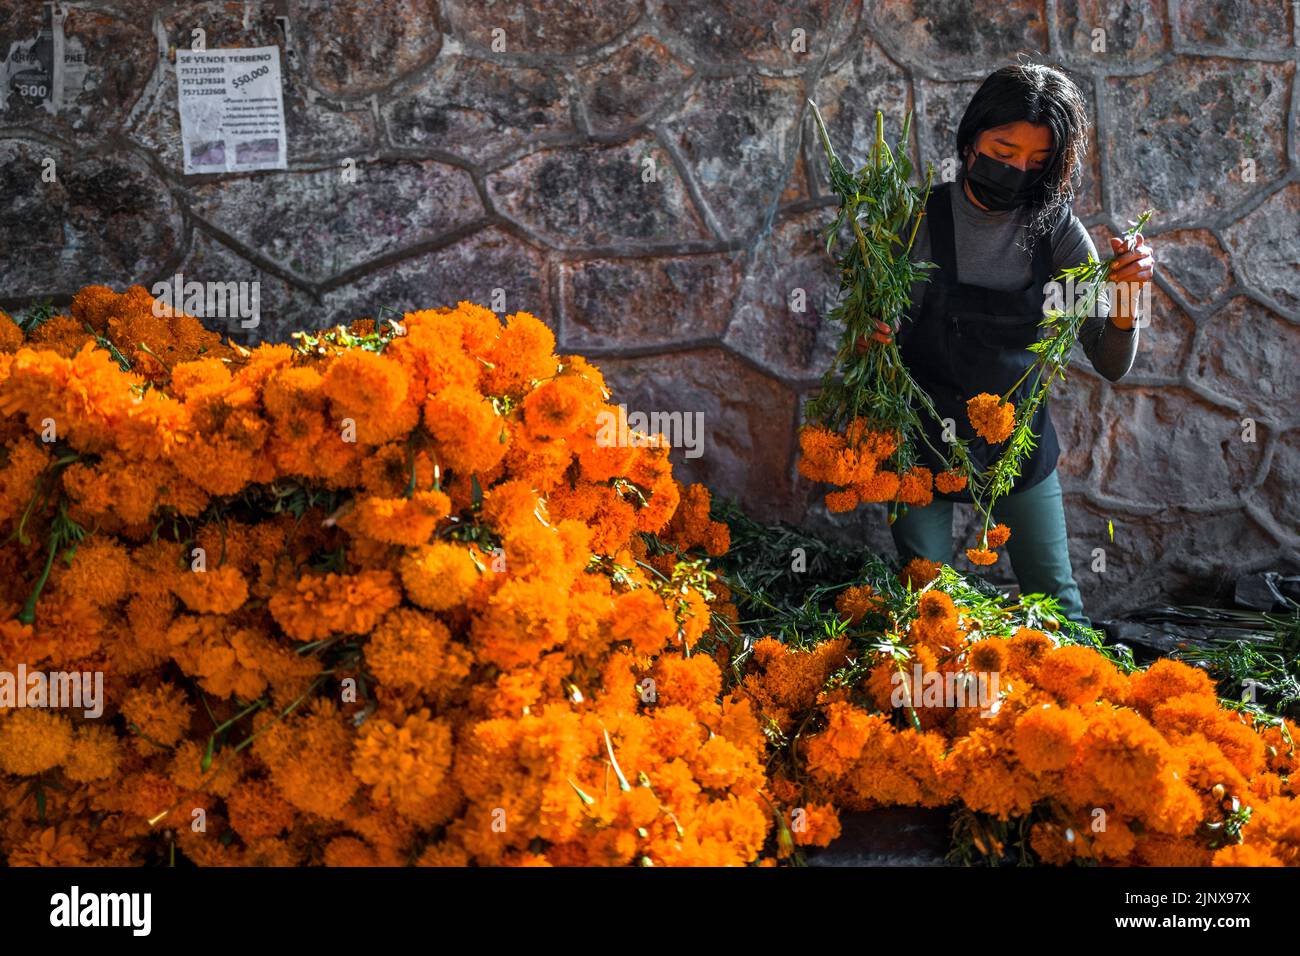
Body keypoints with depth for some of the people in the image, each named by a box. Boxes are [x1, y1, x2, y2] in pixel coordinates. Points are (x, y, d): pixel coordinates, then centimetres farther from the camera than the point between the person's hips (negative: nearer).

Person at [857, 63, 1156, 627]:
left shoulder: (1056, 230, -7)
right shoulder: (922, 219, -13)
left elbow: (1111, 366, -8)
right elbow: (884, 331, -7)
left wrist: (1127, 295, -27)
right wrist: (874, 342, -30)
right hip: (924, 443, -2)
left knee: (1059, 607, 8)